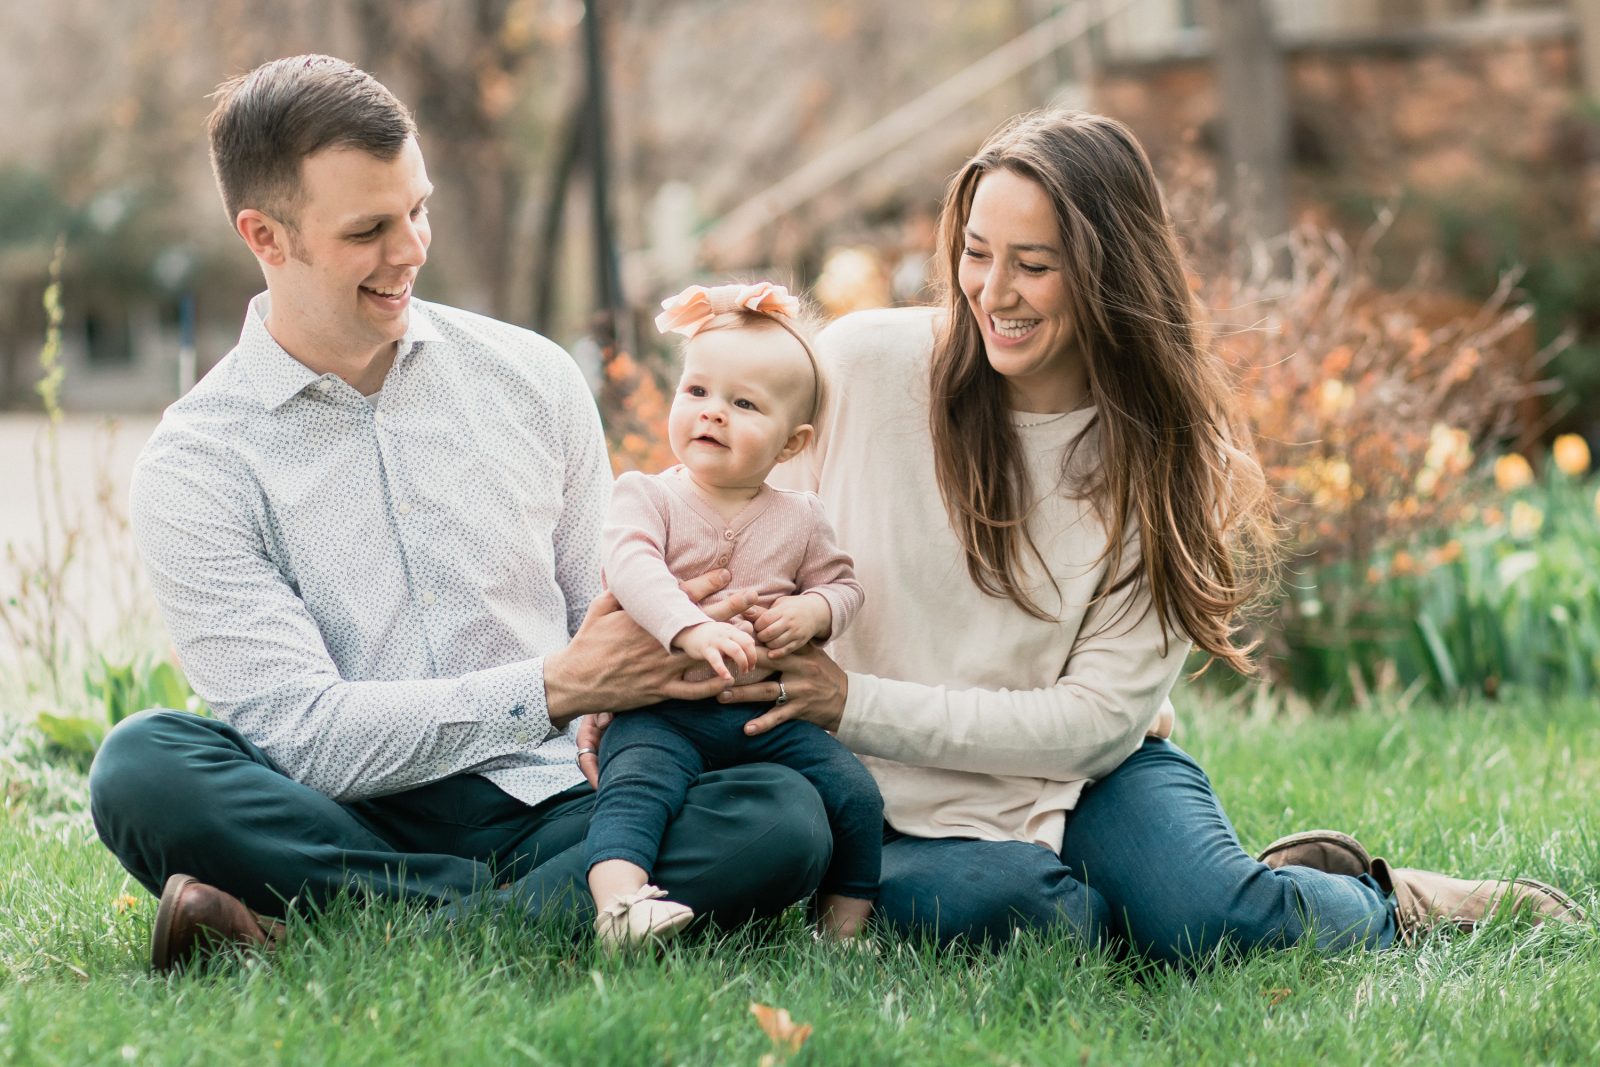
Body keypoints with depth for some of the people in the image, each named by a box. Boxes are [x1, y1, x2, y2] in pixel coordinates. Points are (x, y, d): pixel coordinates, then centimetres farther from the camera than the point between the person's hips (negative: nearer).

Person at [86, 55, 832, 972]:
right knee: (143, 767, -31)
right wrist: (557, 687, -15)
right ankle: (531, 913, -24)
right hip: (353, 829, -2)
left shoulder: (532, 379, 10)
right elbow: (301, 733, -10)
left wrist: (679, 645, -10)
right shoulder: (196, 467, -1)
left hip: (542, 814, 3)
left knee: (785, 818, -27)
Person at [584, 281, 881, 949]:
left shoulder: (799, 520, 10)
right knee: (636, 779, -32)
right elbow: (629, 564, -20)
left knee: (853, 791, -7)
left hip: (769, 714, 4)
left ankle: (847, 920, 10)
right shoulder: (649, 496, -2)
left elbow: (842, 584, 20)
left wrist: (813, 611, -6)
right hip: (664, 711, -3)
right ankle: (618, 903, -45)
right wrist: (690, 627, -37)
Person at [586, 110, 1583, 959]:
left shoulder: (1164, 452, -6)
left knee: (1213, 920, -29)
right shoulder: (865, 362, -10)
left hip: (1088, 769, 1)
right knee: (1003, 902, -34)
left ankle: (1383, 902, 5)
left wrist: (861, 704, -20)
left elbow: (1099, 712, -11)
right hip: (907, 809, -1)